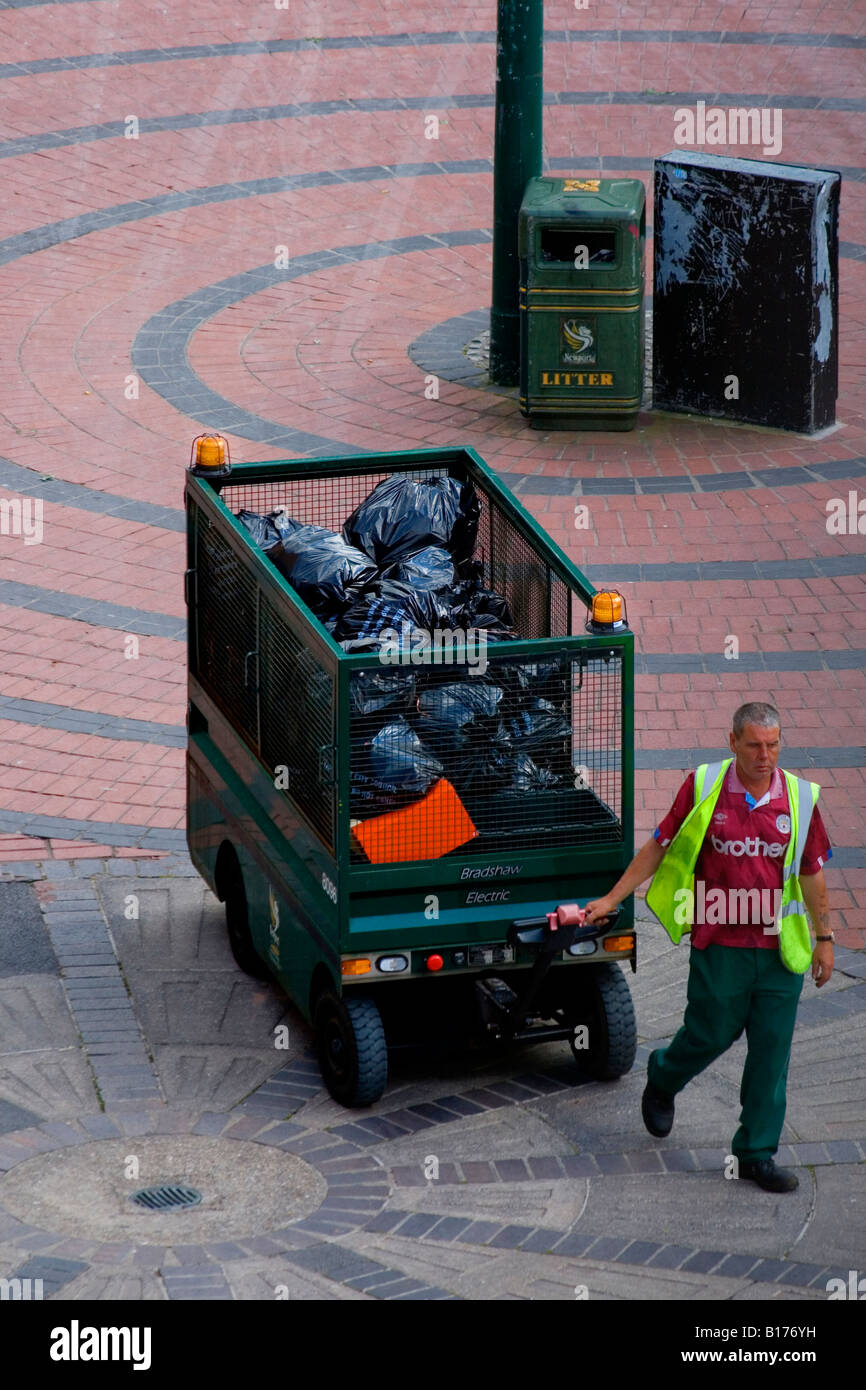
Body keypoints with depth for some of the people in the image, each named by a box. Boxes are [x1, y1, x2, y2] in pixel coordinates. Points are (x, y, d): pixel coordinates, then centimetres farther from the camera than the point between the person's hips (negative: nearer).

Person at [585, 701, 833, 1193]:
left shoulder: (800, 797, 1)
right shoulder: (704, 787, -3)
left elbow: (812, 874, 10)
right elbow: (658, 847, 6)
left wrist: (824, 938, 12)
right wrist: (611, 899, 7)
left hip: (780, 949, 2)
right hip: (720, 944, -2)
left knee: (772, 1051, 3)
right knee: (711, 1034, 6)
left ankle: (757, 1153, 13)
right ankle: (663, 1079, 40)